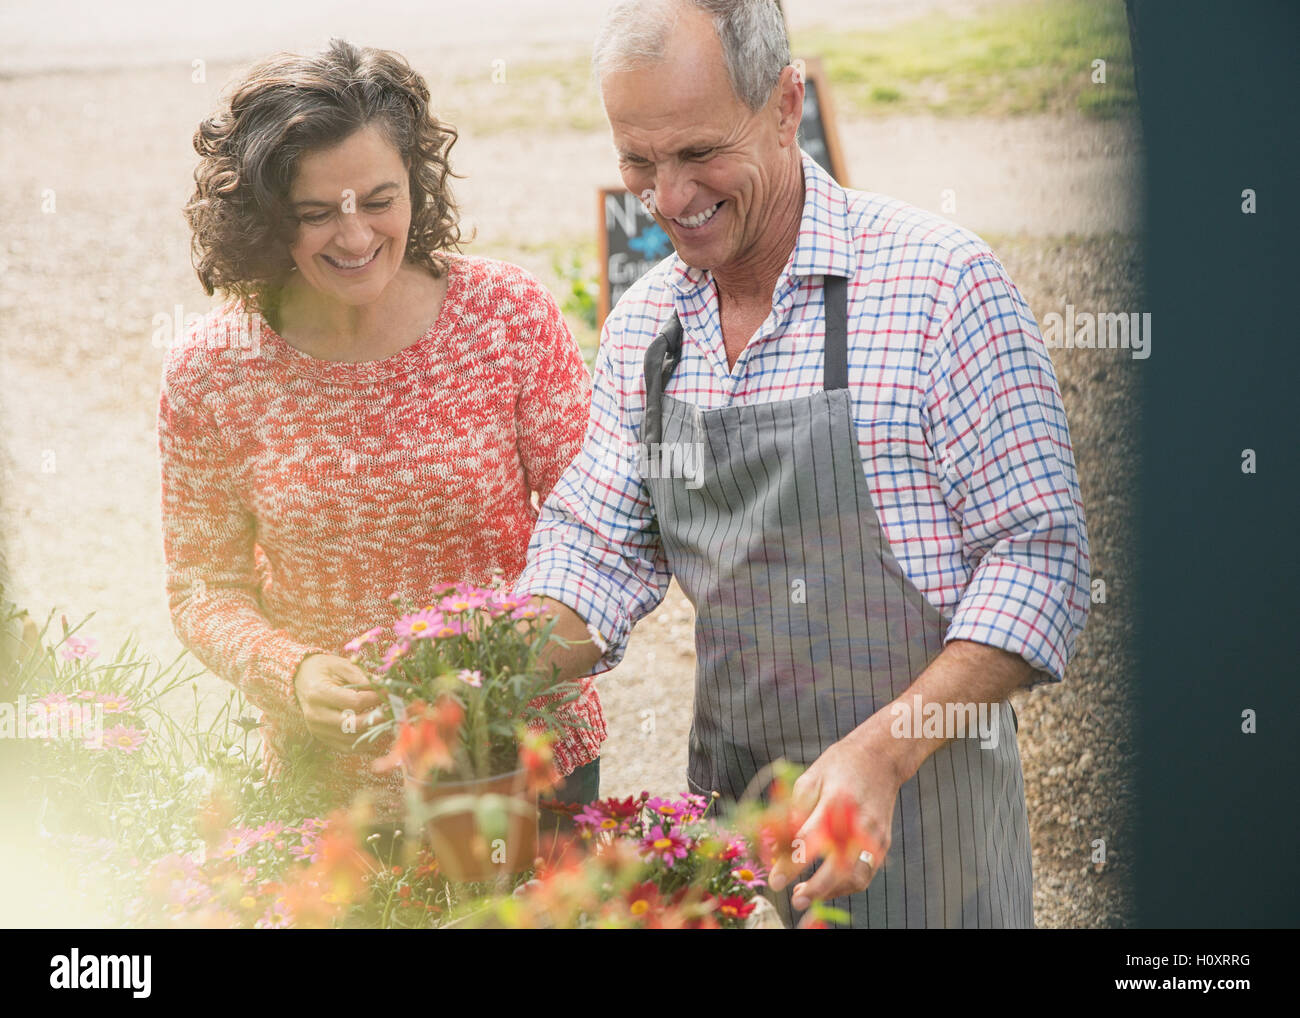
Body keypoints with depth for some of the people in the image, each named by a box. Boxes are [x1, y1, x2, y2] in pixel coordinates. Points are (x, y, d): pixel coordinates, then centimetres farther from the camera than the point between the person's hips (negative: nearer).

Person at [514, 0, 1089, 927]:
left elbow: (1040, 555, -15)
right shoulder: (642, 327, 5)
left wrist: (881, 751, -24)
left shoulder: (939, 280, -13)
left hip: (921, 805, -5)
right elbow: (595, 548, 9)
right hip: (725, 798, 5)